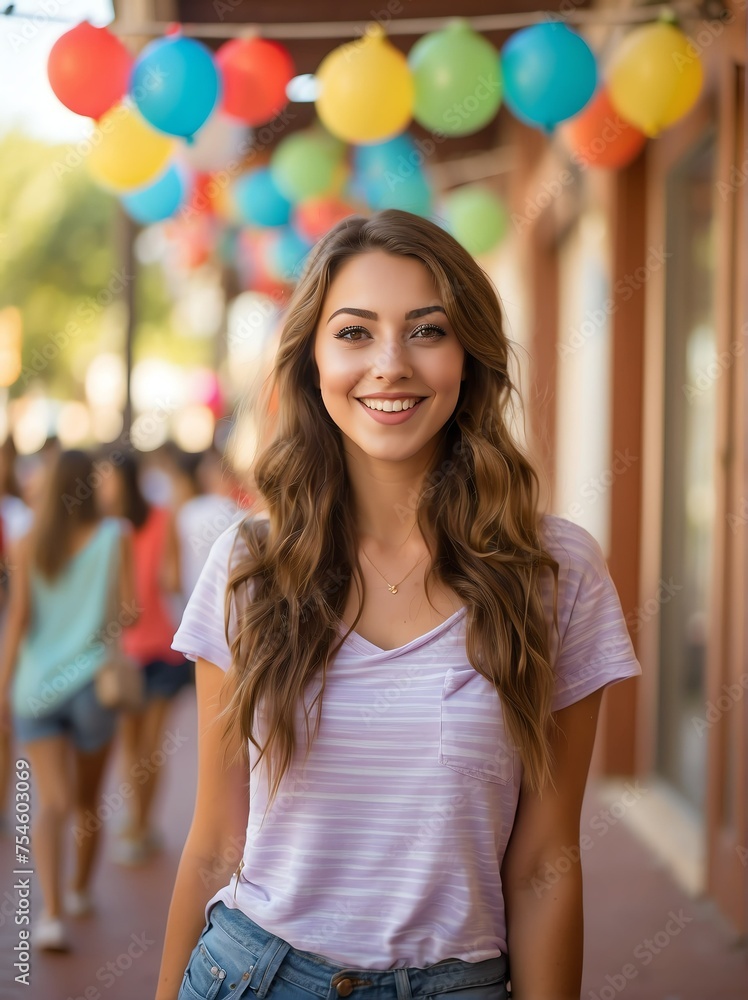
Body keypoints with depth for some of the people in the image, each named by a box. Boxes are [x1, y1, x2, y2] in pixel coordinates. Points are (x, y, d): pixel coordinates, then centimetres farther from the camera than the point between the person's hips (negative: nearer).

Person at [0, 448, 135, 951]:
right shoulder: (115, 536, -5)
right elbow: (127, 608, -9)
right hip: (92, 679, 0)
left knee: (51, 803, -5)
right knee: (89, 799, 19)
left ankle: (53, 913, -21)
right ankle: (80, 891, 37)